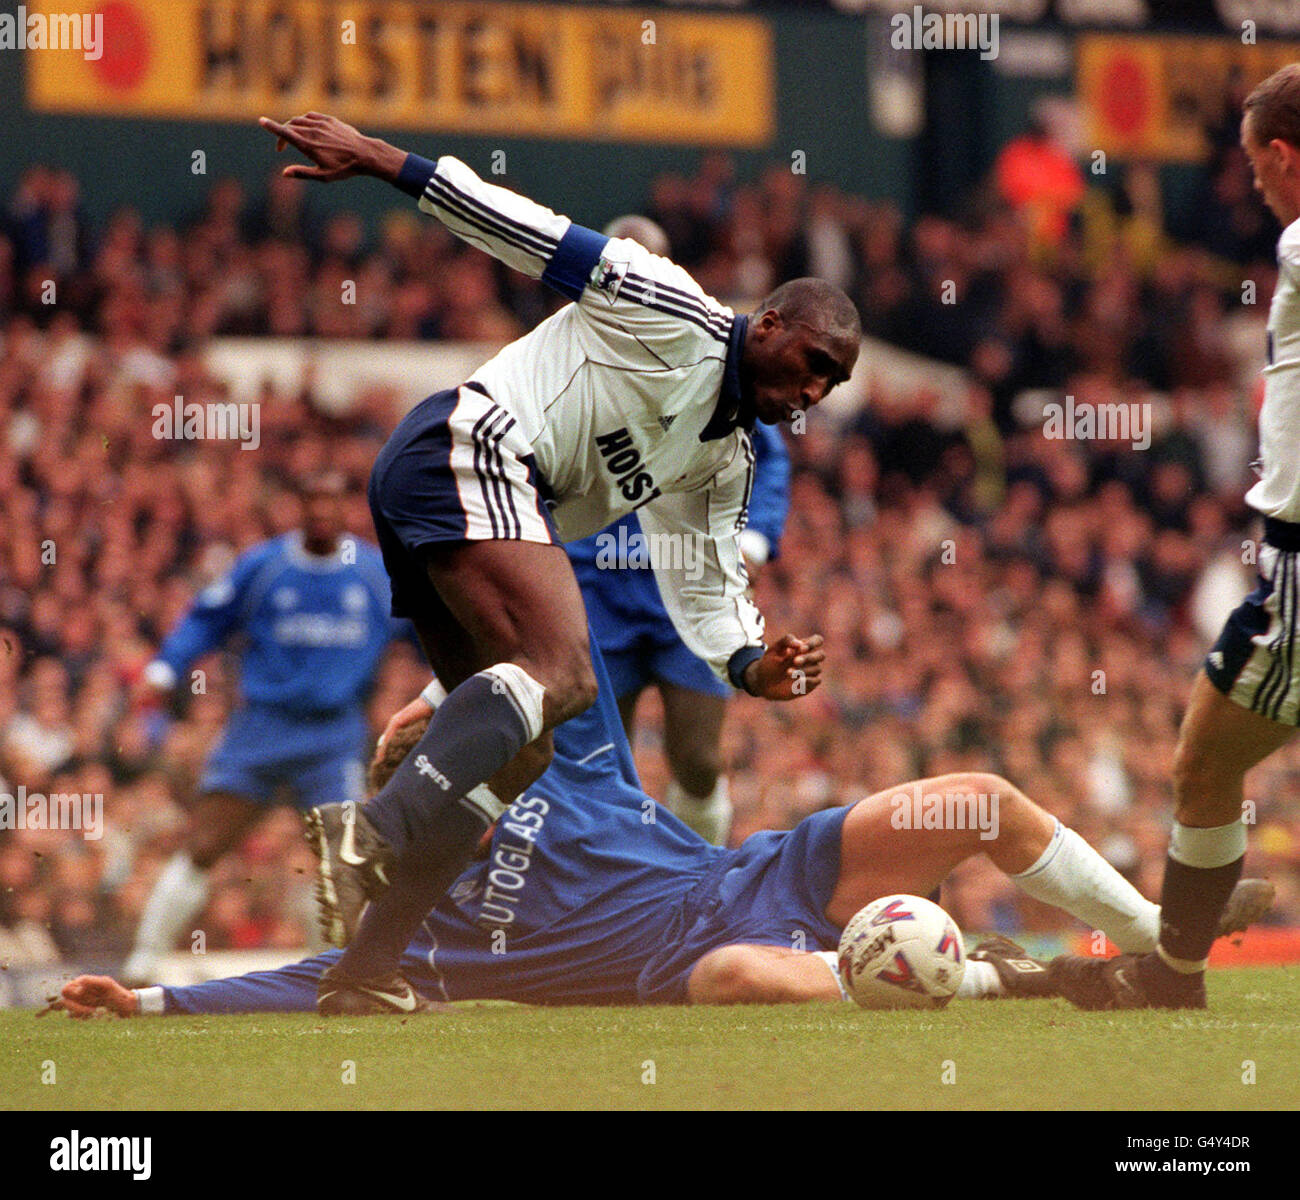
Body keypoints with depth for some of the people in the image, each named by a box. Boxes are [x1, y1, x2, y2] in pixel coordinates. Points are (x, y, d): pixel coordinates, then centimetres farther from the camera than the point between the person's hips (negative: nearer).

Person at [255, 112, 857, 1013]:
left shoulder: (727, 461, 23)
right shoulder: (675, 316, -3)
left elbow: (707, 592, 24)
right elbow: (534, 235, -5)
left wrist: (753, 664, 2)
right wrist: (375, 159, -10)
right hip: (467, 453, -10)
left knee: (518, 752, 8)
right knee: (563, 672, -27)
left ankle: (366, 971, 2)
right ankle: (370, 836, -39)